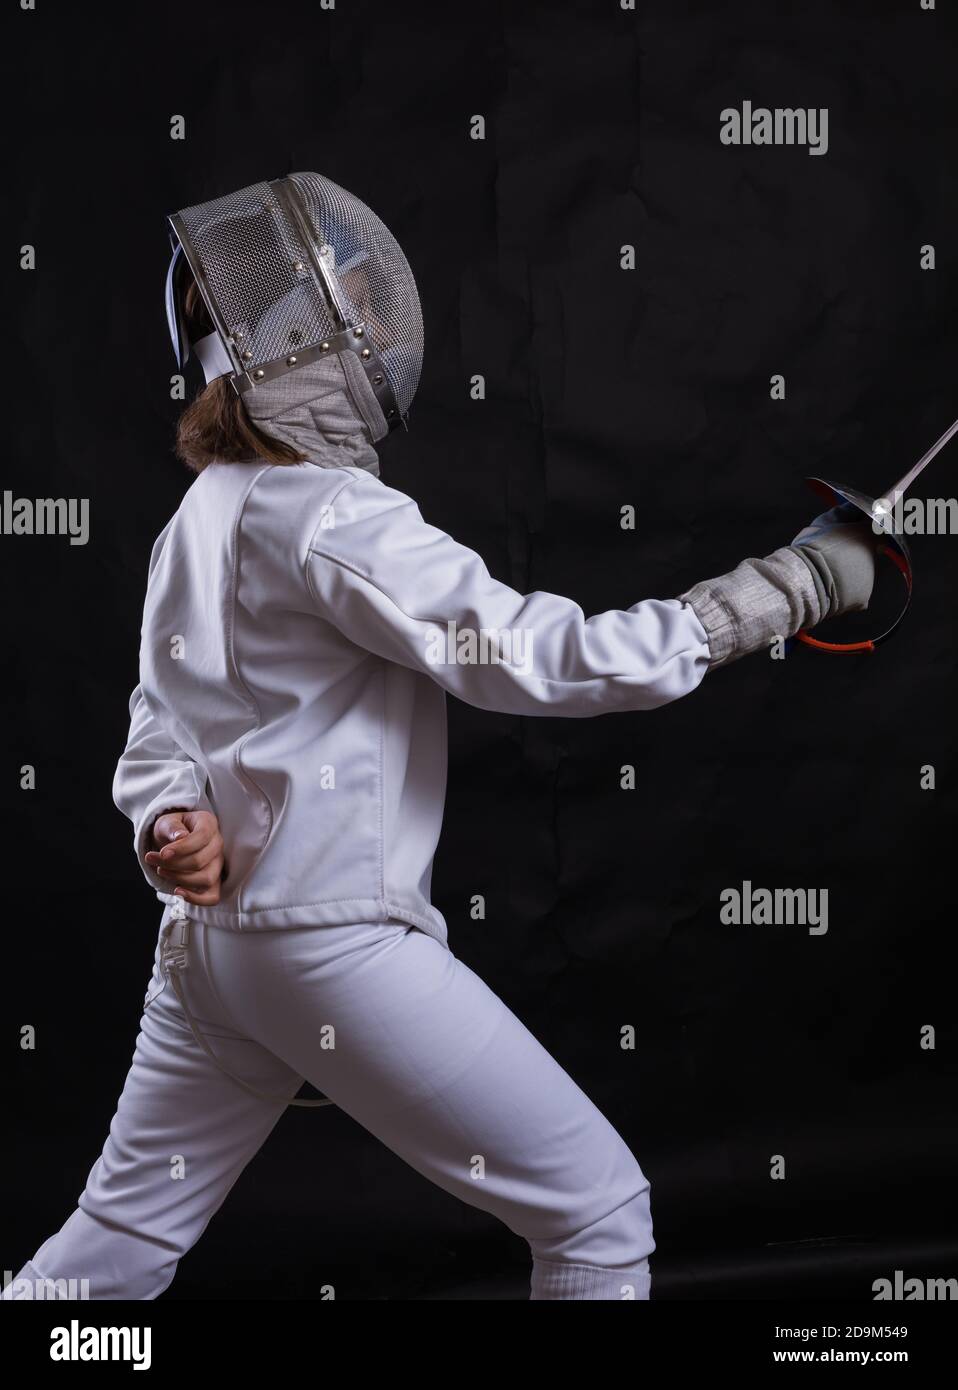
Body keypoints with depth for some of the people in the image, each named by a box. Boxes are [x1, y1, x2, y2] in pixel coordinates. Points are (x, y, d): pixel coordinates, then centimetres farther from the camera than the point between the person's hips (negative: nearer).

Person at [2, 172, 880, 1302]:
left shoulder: (198, 518, 9)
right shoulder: (333, 518, -17)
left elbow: (156, 737, 13)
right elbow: (545, 660, -19)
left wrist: (169, 826, -9)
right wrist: (790, 584, -15)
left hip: (206, 939, 9)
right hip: (340, 949, -9)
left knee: (120, 1241, 20)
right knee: (599, 1214, 2)